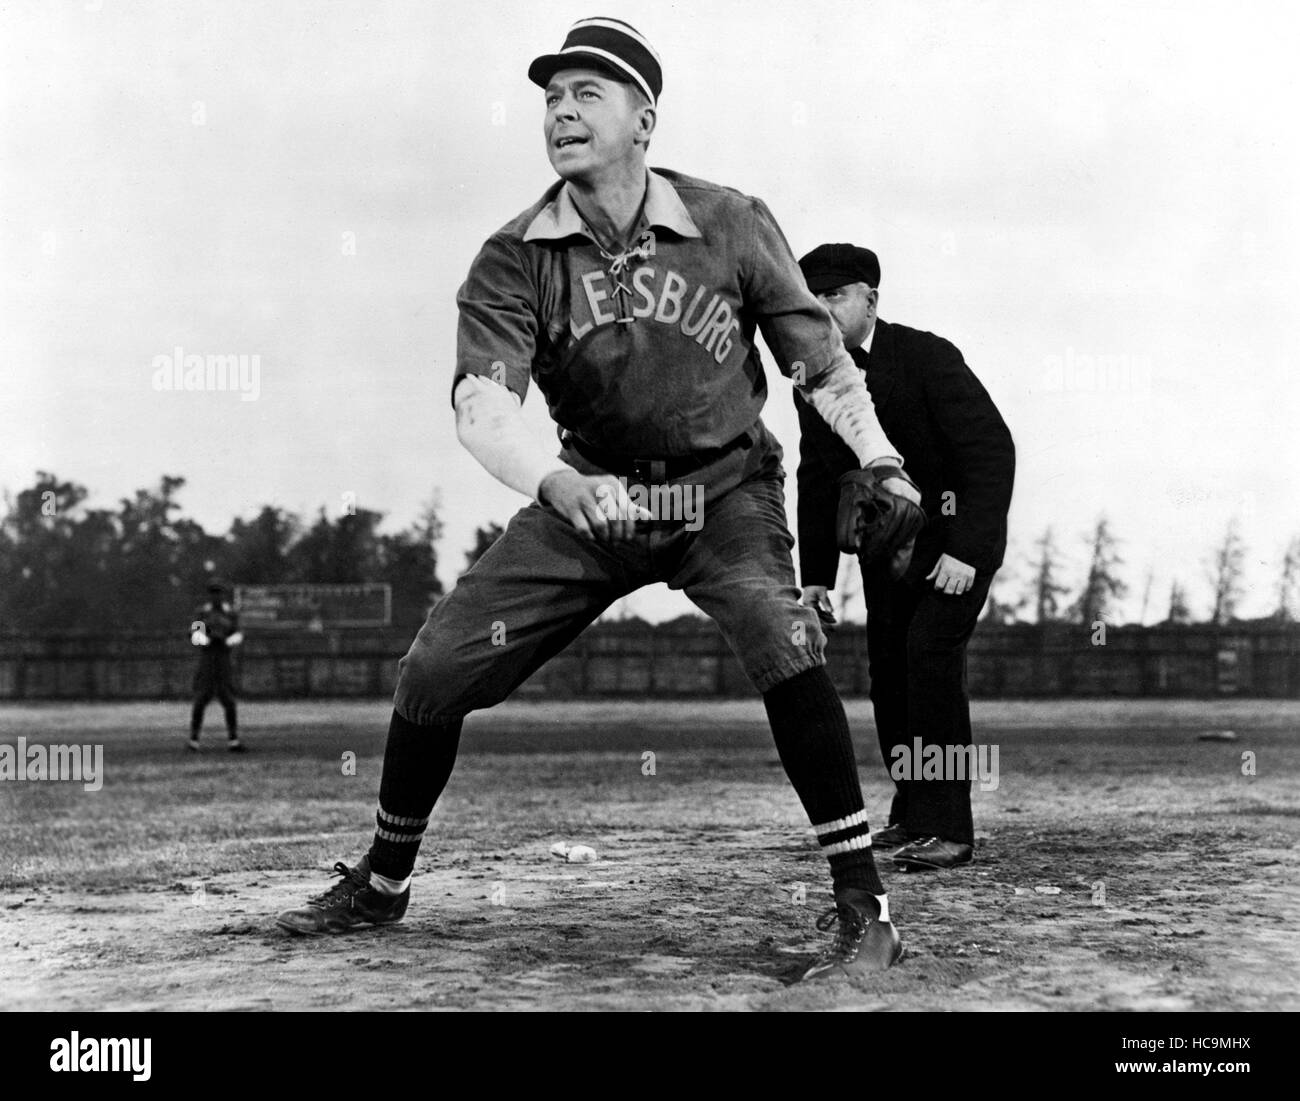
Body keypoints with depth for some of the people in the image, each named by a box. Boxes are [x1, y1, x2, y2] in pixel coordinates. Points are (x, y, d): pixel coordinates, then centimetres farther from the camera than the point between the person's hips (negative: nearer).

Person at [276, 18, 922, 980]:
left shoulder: (732, 226, -11)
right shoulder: (513, 259, -9)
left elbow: (820, 357, 1)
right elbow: (483, 402, -22)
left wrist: (884, 466, -10)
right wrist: (553, 482, -43)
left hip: (724, 488, -2)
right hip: (587, 496, 3)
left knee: (781, 639, -31)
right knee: (435, 668, -2)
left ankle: (864, 908, -20)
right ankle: (381, 884, 22)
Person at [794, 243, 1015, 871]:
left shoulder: (926, 358, -20)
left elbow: (993, 450, -24)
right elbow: (817, 481, 10)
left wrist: (967, 550, -31)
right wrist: (815, 576, 4)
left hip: (958, 534, -6)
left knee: (930, 651, -21)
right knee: (888, 670, 4)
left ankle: (947, 828, -18)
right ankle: (911, 813, 21)